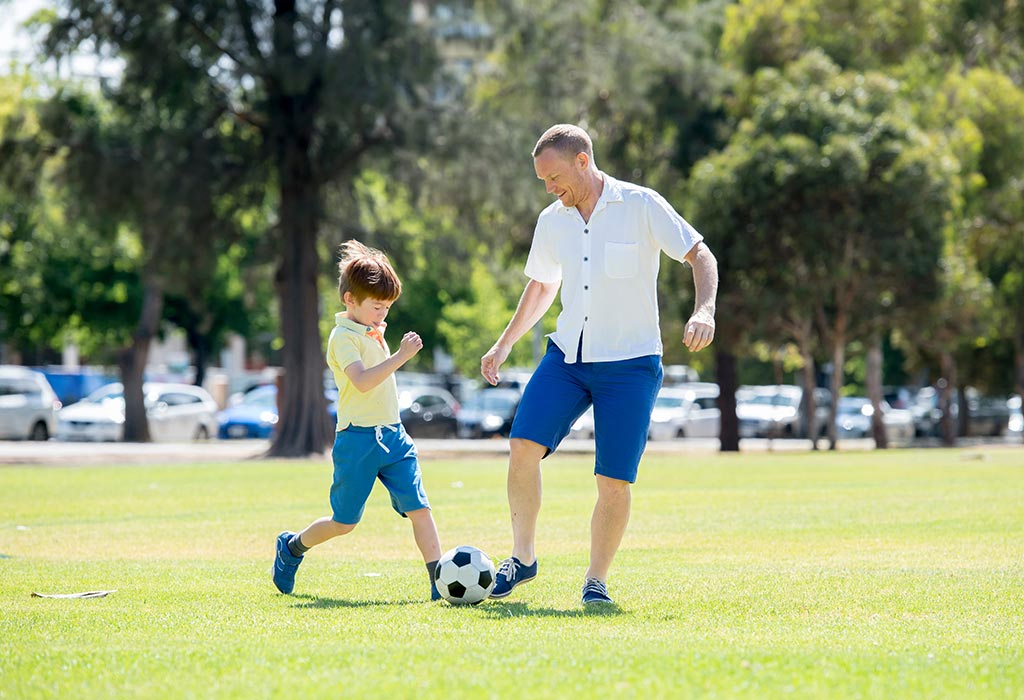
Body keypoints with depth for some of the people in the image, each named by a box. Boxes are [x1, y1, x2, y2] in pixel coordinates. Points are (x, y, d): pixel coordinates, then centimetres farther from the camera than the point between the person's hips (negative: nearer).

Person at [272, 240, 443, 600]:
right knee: (344, 523, 4)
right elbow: (362, 381, -28)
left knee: (418, 508, -7)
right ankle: (292, 547, 30)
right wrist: (400, 356, -31)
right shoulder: (343, 337, -12)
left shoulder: (372, 332, 15)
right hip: (358, 438, -7)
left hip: (392, 434, 7)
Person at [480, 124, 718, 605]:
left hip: (630, 363, -4)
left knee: (614, 480, -6)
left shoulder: (642, 206, -7)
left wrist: (704, 310, -24)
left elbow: (700, 254, -6)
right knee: (523, 445, -16)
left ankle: (597, 580, 11)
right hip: (566, 357, 4)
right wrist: (504, 344, 23)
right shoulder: (551, 221, 8)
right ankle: (522, 557, -1)